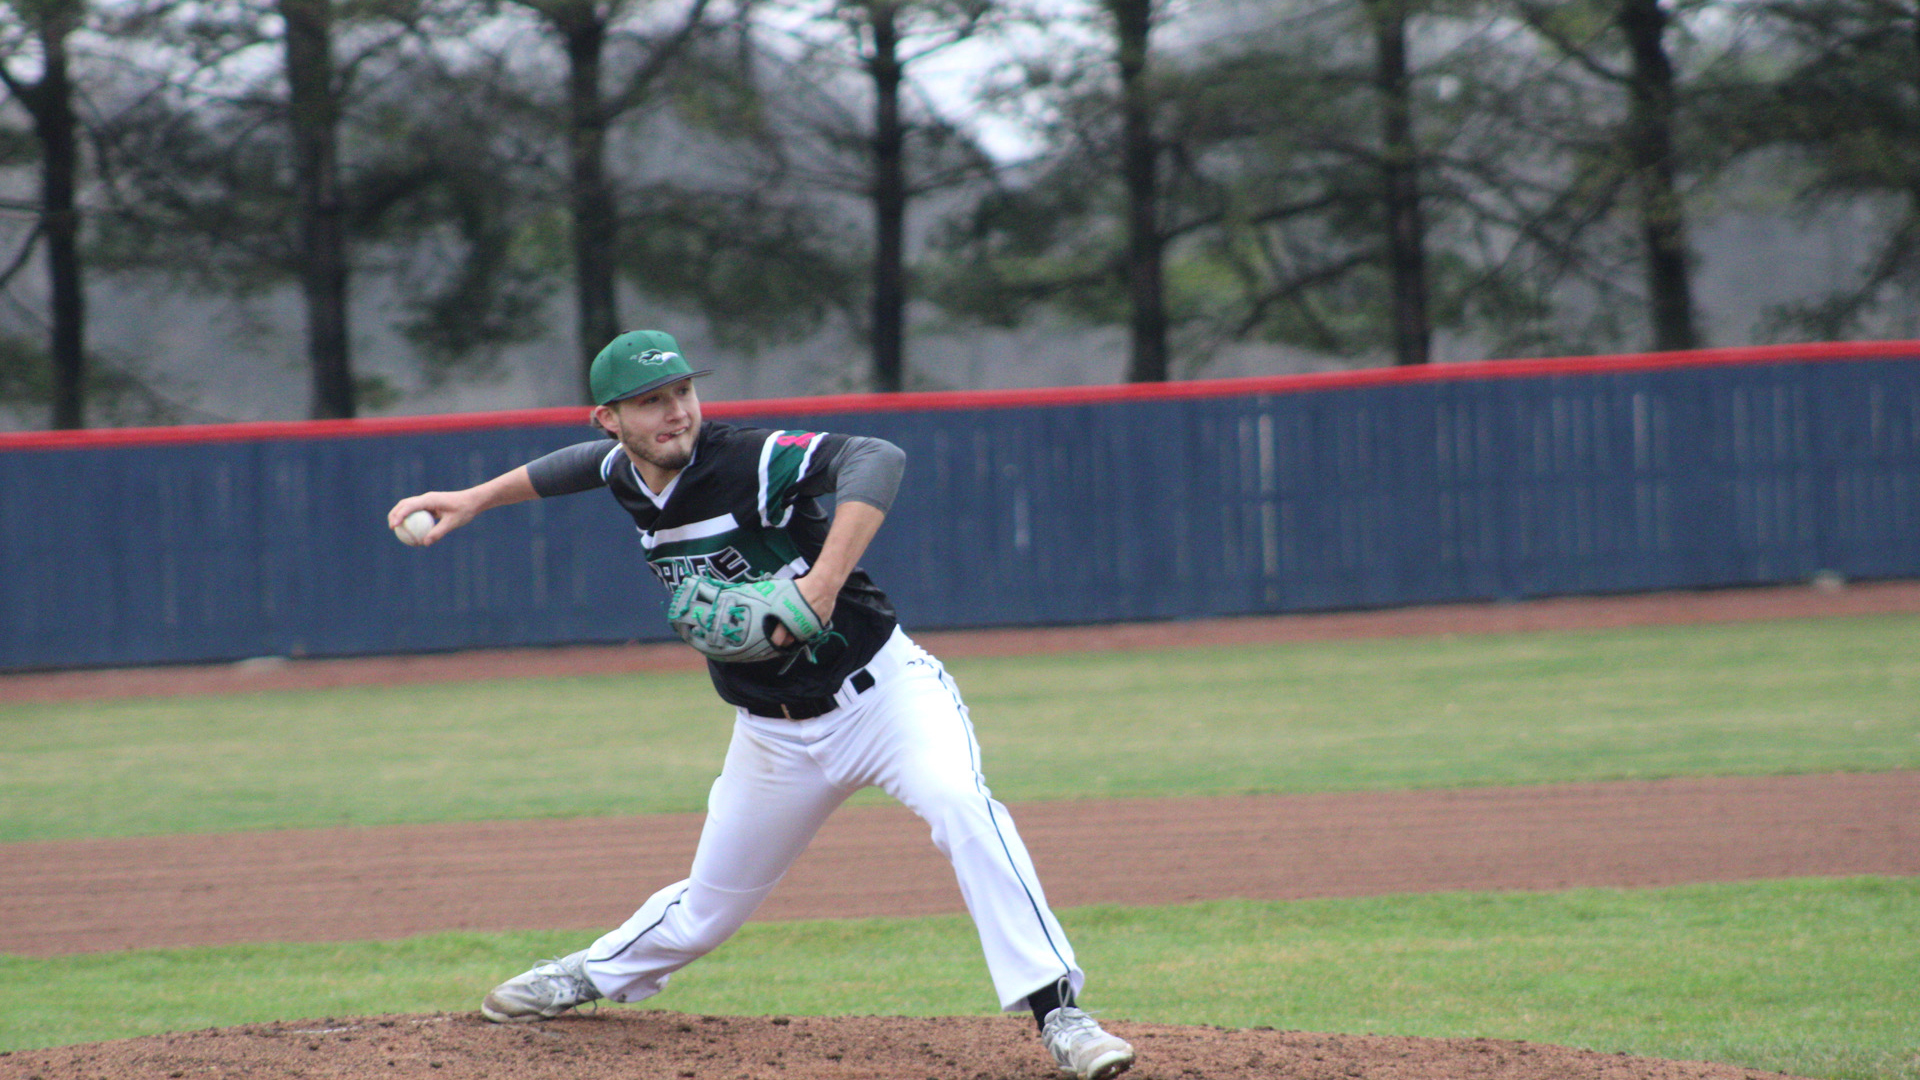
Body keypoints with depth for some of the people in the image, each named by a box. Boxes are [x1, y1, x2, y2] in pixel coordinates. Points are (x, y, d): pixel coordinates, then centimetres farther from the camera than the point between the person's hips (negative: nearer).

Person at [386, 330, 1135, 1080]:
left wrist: (825, 582, -48)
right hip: (773, 733, 6)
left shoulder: (754, 463, -22)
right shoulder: (627, 476, -1)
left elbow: (875, 460, -39)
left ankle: (1056, 1013, -32)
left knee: (959, 804, -33)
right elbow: (590, 462, 26)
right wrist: (476, 499, 29)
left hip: (879, 692, -6)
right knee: (708, 911, 16)